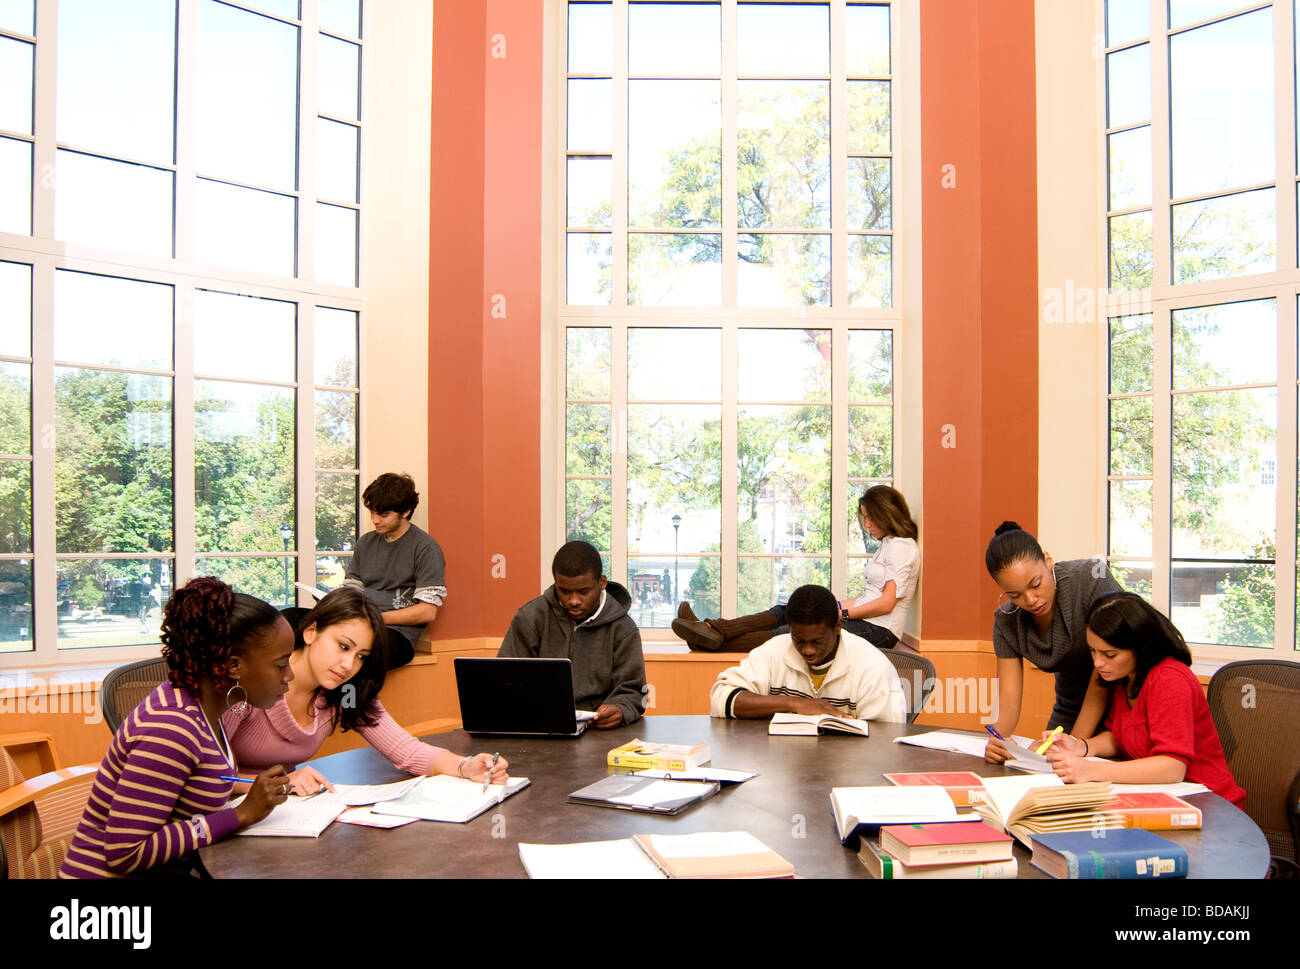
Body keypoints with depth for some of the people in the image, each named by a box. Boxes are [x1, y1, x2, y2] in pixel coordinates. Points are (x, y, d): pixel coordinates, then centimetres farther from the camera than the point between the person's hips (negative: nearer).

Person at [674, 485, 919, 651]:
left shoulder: (901, 546, -7)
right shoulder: (888, 544, 24)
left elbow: (887, 603, -15)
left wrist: (843, 613, -12)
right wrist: (835, 605, 12)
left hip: (878, 631, -9)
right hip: (861, 620, 9)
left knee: (791, 633, -23)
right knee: (782, 612, -5)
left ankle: (715, 642, -30)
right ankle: (713, 630, -21)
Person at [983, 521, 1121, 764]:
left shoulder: (1093, 578, -22)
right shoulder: (1006, 622, -8)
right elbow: (1009, 700, -10)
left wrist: (1076, 743, -24)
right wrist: (997, 738, -32)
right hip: (1070, 710, 4)